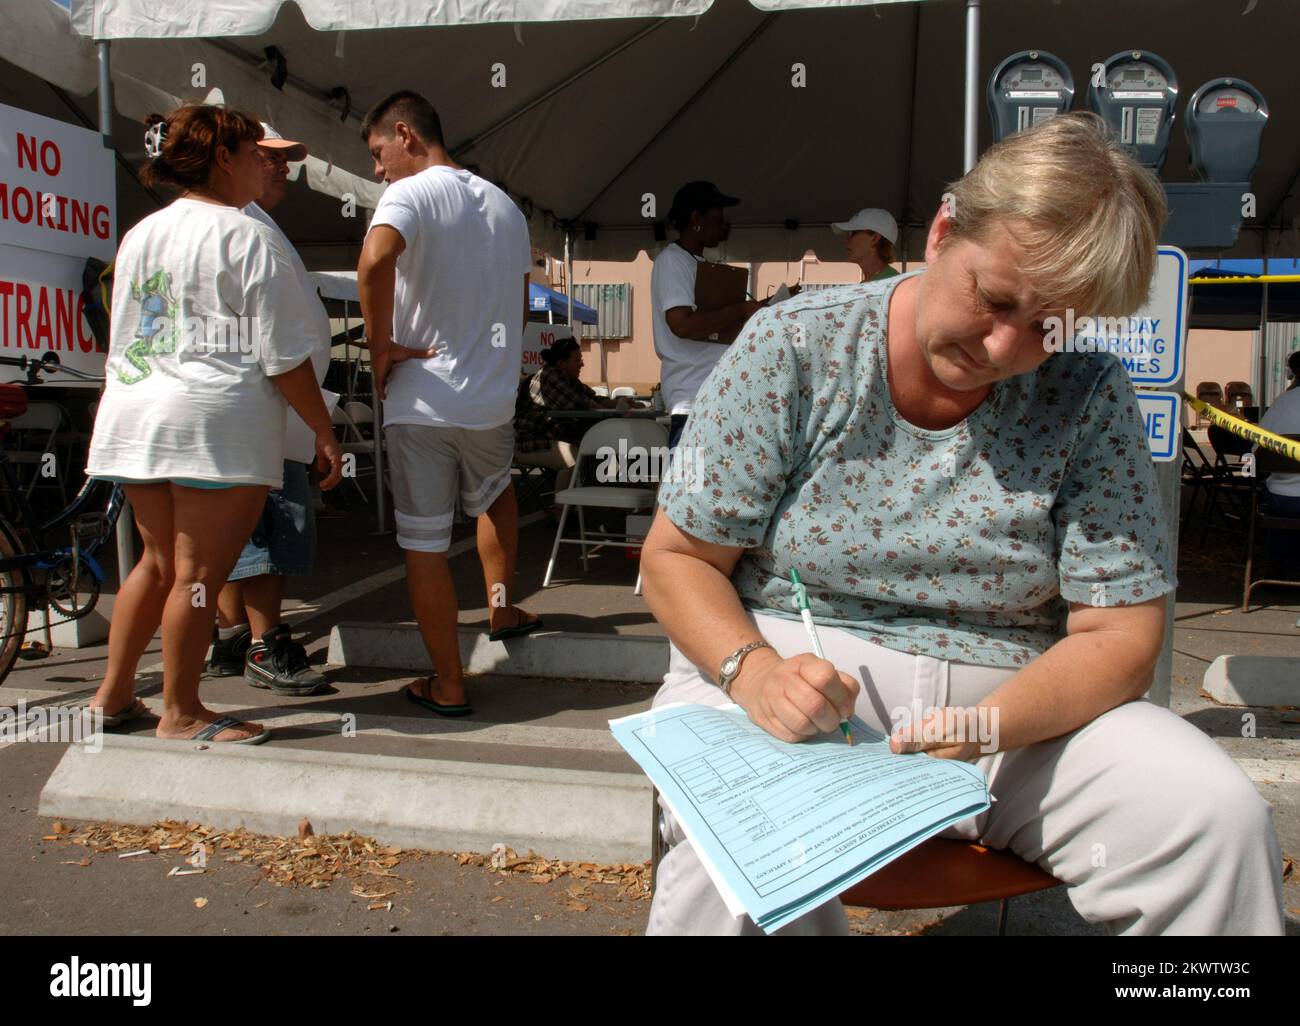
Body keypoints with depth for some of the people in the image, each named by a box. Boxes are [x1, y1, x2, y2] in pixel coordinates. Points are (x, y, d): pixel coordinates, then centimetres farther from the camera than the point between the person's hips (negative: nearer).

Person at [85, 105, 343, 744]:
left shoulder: (139, 235, 16)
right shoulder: (247, 238, -7)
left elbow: (121, 342, 21)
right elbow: (283, 359, -12)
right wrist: (324, 433, -5)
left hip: (135, 417, 8)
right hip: (220, 424, -8)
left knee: (158, 562, 18)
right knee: (199, 574, -1)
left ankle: (113, 694, 25)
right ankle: (180, 715, 8)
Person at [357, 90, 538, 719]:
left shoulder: (410, 194, -9)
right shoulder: (505, 206, 13)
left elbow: (376, 258, -31)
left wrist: (382, 348, -21)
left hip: (421, 401, -5)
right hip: (493, 400, 6)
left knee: (425, 544, 4)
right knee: (494, 495, 34)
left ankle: (448, 685, 11)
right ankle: (500, 603, 32)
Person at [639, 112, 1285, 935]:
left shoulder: (1087, 396, -3)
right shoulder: (794, 349, -8)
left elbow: (1120, 635, -3)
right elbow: (678, 556, -4)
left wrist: (993, 724, -22)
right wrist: (754, 671, -24)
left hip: (1017, 710, 3)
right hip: (791, 684, -2)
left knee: (1221, 820, -19)